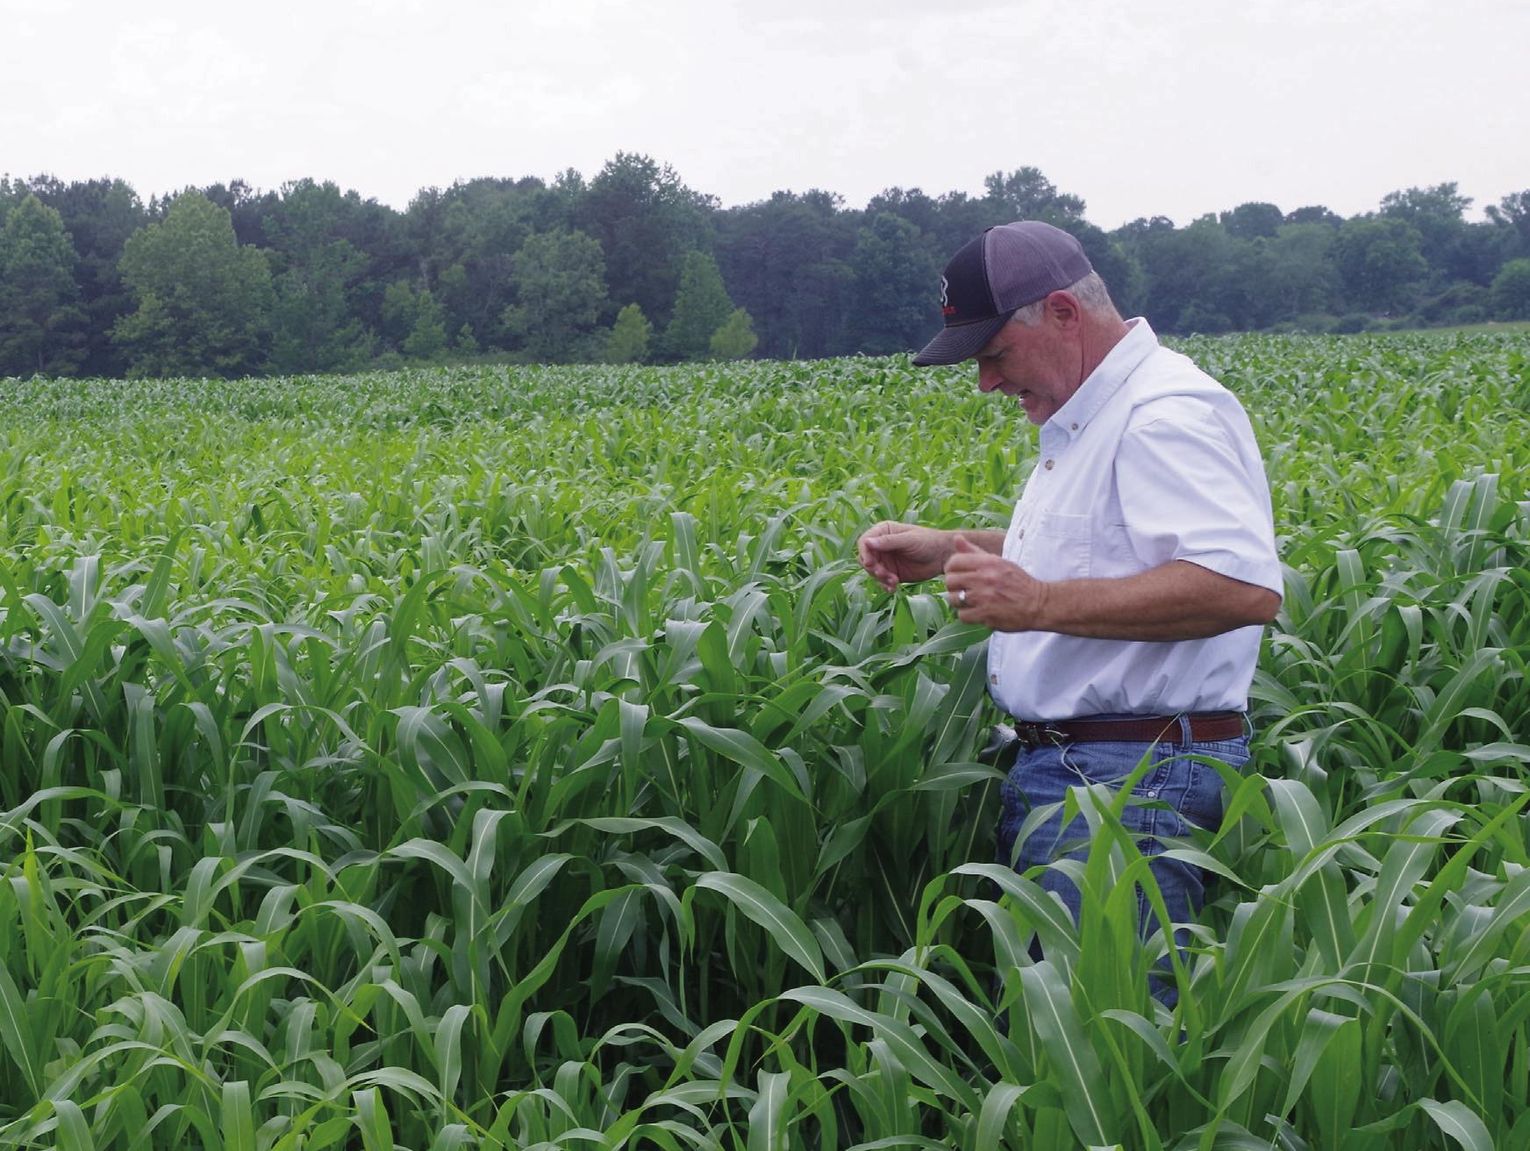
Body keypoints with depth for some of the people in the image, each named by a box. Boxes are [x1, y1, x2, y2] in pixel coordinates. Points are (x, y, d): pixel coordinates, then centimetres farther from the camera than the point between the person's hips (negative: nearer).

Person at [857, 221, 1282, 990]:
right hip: (1058, 771, 11)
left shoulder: (1166, 415, -18)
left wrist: (1040, 604, -29)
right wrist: (947, 551, 18)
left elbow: (1245, 588, -30)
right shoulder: (1089, 419, 16)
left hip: (1132, 783, -11)